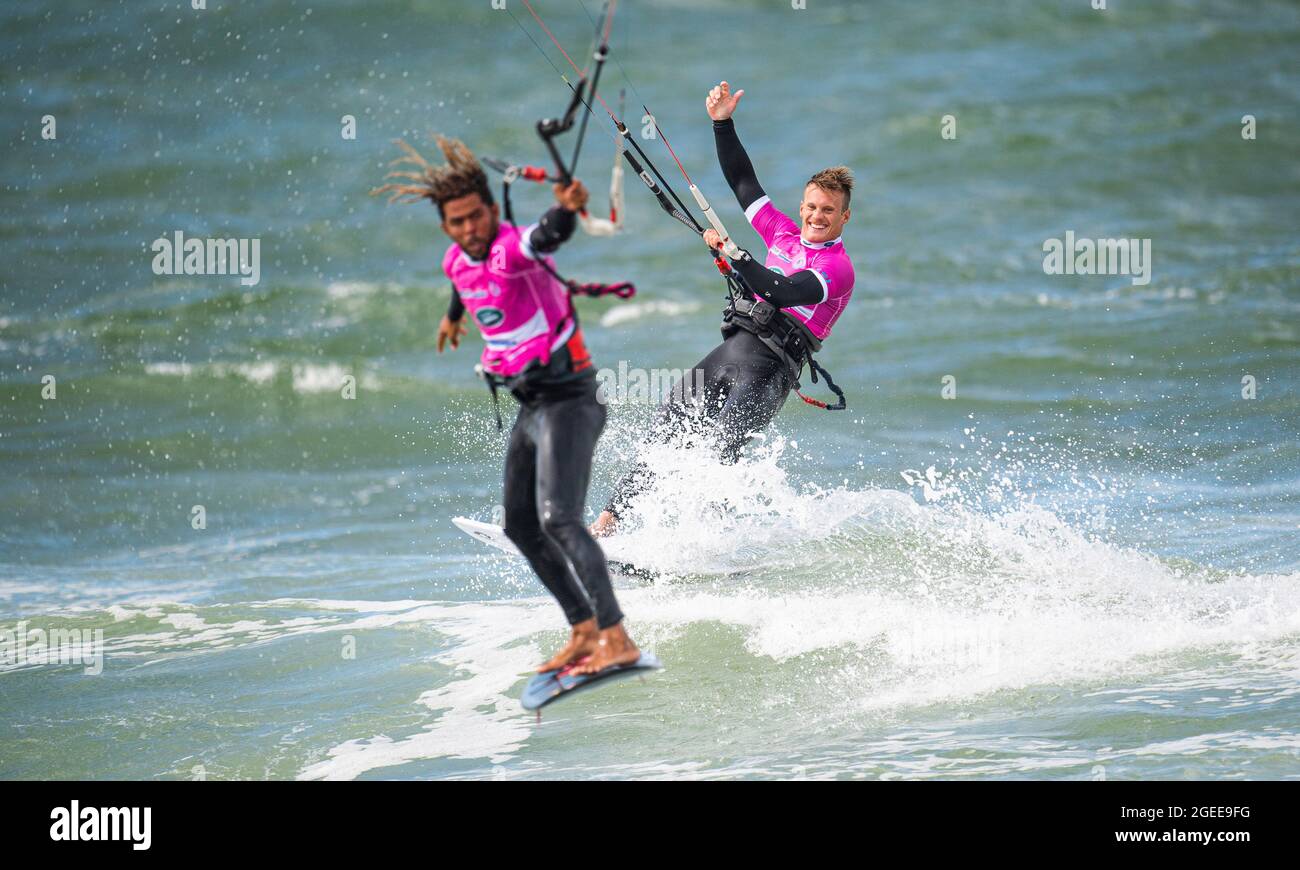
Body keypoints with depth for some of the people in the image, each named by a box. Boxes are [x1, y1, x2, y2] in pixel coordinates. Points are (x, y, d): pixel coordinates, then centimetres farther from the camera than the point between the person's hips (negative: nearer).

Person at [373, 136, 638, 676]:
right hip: (531, 406, 10)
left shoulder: (515, 247, -21)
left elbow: (549, 235, -46)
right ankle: (584, 631, 22)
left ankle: (618, 641, -28)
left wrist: (565, 210, -69)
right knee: (521, 525, 14)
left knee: (558, 518, -23)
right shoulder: (457, 261, 6)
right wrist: (455, 316, 54)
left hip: (567, 401, -10)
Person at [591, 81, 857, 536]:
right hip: (731, 350, 7)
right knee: (664, 430, -2)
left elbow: (781, 293, -20)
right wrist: (722, 123, 15)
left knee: (721, 448, -25)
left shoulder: (838, 269, -5)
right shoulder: (785, 233, 18)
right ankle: (609, 520, -2)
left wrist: (734, 254, -25)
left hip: (771, 368, -7)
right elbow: (742, 181, 23)